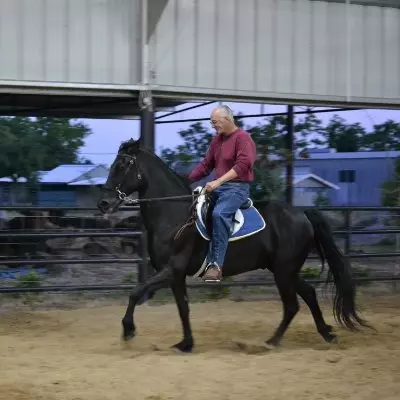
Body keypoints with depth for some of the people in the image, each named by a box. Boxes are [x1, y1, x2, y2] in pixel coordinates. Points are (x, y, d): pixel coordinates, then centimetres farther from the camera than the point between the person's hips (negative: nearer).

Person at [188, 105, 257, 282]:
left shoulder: (242, 138, -9)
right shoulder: (217, 140, 17)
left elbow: (242, 165, -23)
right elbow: (206, 165, 21)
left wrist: (218, 181, -30)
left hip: (237, 187, -9)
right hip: (218, 187, 9)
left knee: (219, 214, -34)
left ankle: (216, 264, -36)